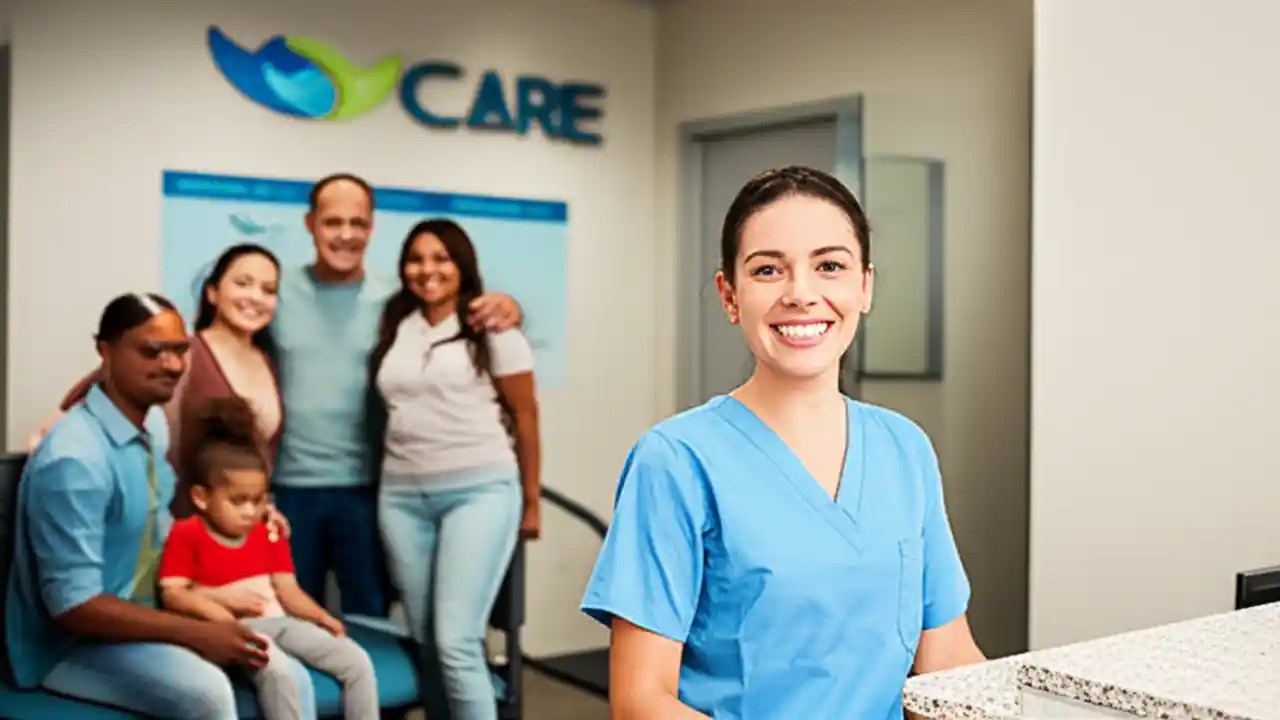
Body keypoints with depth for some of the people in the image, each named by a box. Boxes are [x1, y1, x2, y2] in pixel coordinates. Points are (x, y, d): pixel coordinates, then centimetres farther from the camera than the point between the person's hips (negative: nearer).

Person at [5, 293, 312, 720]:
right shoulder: (73, 459, -24)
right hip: (71, 644, -8)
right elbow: (73, 605, -26)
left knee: (291, 679, -4)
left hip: (144, 621, 9)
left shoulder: (155, 424, 3)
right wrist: (199, 634, -26)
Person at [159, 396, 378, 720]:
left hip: (279, 621, 7)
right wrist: (212, 606, -26)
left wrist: (322, 617, -4)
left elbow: (287, 590, 13)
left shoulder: (269, 534, 18)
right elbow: (172, 593, -8)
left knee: (358, 661, -10)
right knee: (278, 671, -38)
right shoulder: (187, 535, 0)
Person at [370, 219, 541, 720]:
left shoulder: (491, 329, 0)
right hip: (402, 496, 5)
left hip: (479, 490, -5)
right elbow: (392, 410, 15)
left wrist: (531, 500, 2)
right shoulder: (393, 329, 11)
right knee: (425, 644, 7)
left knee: (457, 643, -12)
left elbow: (524, 414, 2)